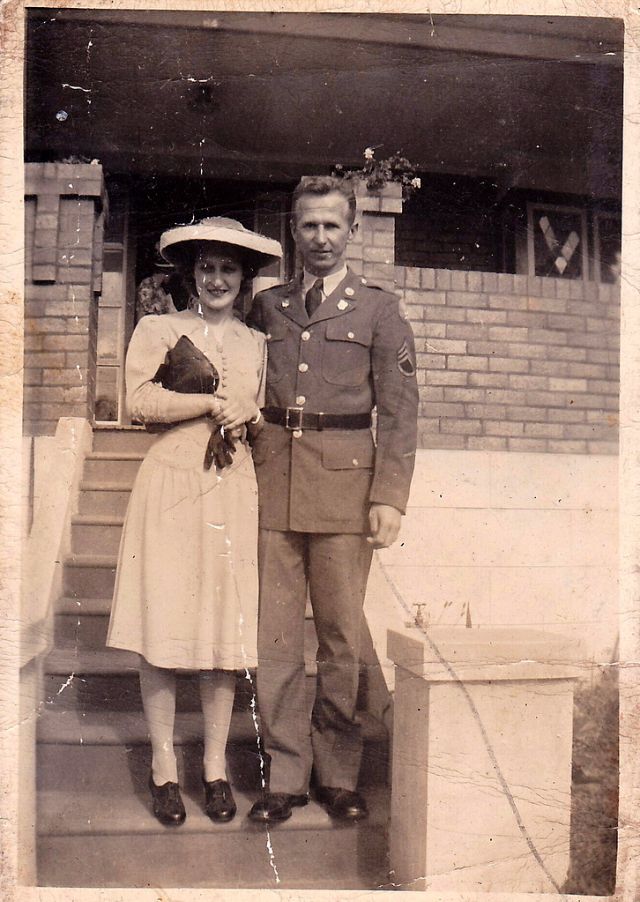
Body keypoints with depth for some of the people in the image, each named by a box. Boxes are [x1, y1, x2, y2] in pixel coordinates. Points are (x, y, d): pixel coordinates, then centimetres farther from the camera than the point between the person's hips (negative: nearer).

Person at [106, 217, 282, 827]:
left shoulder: (255, 343, 16)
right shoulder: (158, 329, 7)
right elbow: (139, 399, -6)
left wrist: (248, 414, 0)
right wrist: (214, 403, -8)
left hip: (233, 492, 3)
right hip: (169, 485, -2)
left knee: (227, 626, 3)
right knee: (161, 623, -1)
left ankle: (215, 765, 16)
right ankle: (164, 766, 14)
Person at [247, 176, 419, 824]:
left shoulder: (379, 309, 8)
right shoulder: (266, 307, 16)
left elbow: (399, 411, 3)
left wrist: (390, 497, -7)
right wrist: (243, 473, 6)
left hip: (345, 482, -2)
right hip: (272, 480, 2)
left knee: (342, 636, 4)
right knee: (274, 636, 3)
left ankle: (339, 775, 18)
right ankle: (286, 773, 15)